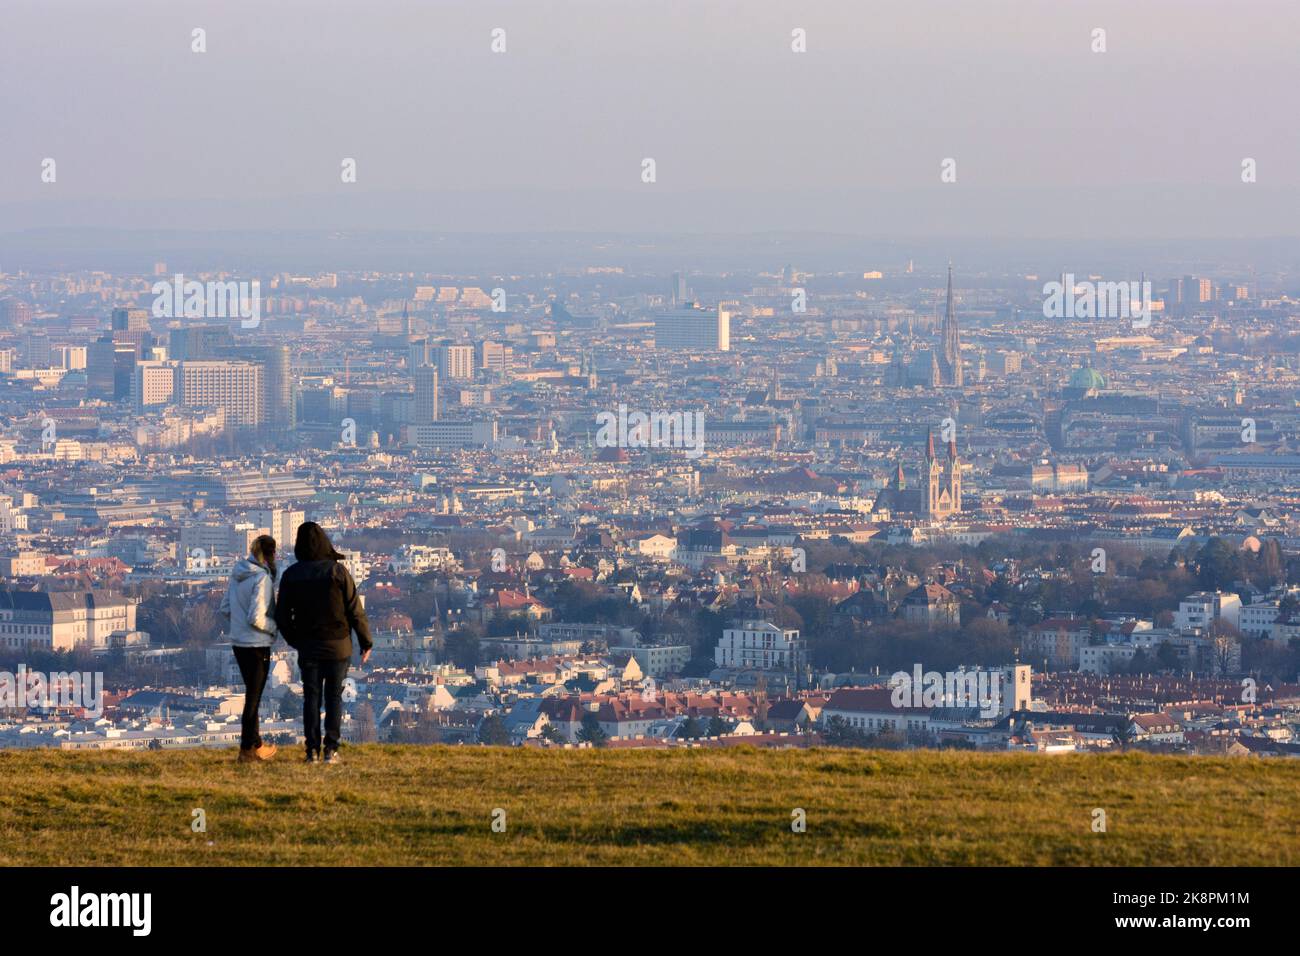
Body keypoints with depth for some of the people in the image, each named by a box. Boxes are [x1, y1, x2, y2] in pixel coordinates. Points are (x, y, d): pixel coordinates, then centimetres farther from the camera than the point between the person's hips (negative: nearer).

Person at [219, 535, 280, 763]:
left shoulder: (238, 574, 4)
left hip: (238, 642, 7)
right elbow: (256, 618, -23)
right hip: (257, 645, -7)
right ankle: (248, 748, 11)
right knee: (253, 696, 4)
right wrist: (276, 627, -8)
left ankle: (255, 743, 27)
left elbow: (225, 609, 10)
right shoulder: (262, 578, -20)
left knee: (252, 693, 19)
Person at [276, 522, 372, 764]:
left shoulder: (290, 576, -2)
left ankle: (312, 750, 1)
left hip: (308, 647, 2)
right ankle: (331, 749, -1)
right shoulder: (337, 571, -10)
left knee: (311, 698, 7)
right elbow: (355, 610, -9)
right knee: (334, 697, 5)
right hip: (337, 644, -2)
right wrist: (366, 642, 2)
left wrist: (295, 641, 19)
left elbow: (282, 617, 3)